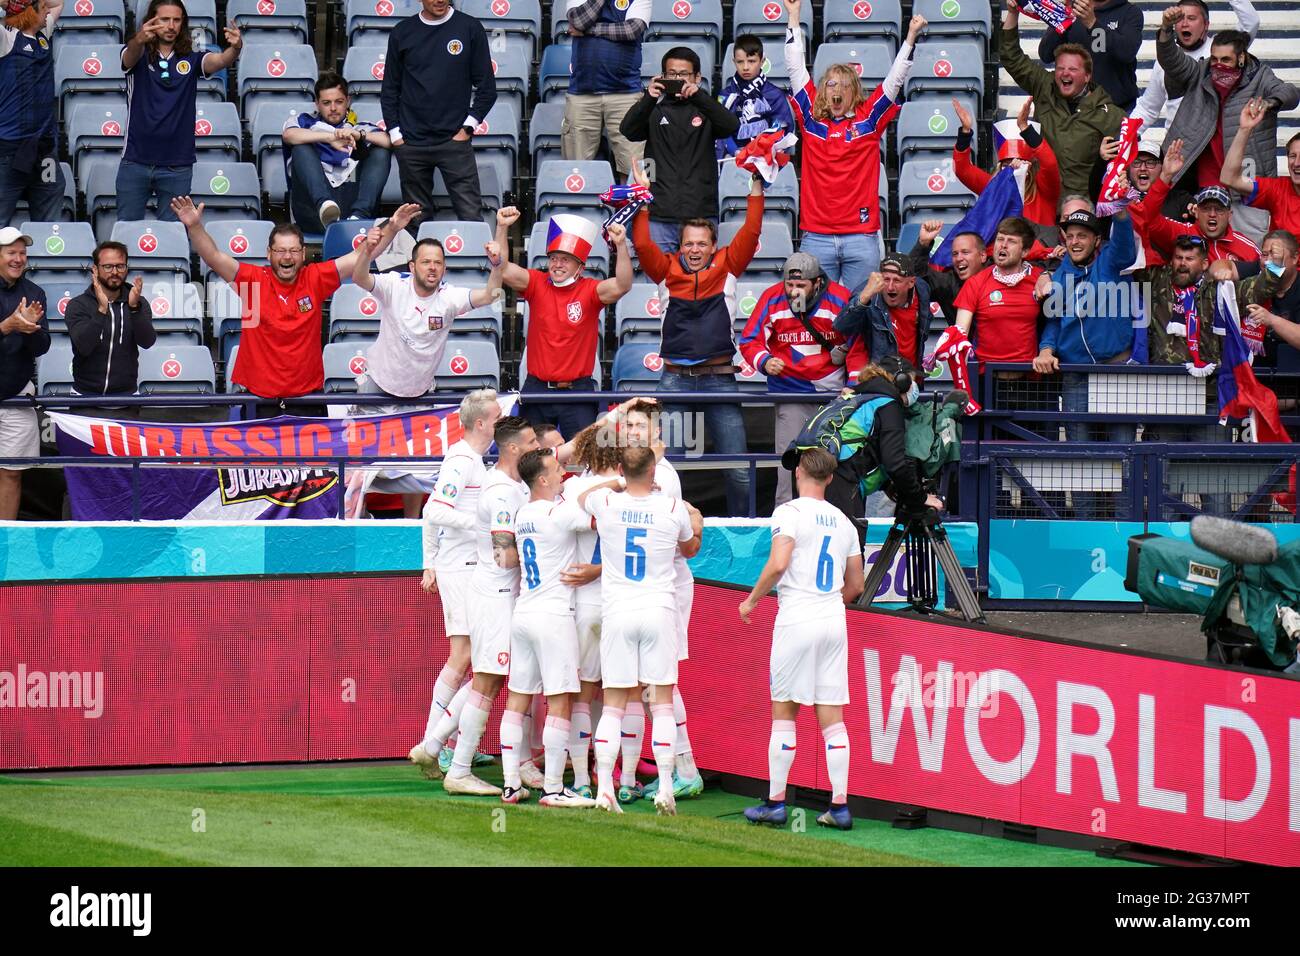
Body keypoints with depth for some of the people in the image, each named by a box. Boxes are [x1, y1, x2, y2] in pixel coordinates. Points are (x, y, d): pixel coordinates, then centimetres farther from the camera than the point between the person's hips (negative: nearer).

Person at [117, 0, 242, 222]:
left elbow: (219, 61, -13)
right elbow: (130, 56, -21)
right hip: (136, 161, -1)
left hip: (177, 167, 1)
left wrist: (235, 48, -38)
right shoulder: (138, 55, 2)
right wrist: (140, 39, -46)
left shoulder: (190, 60, 5)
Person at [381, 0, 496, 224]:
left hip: (455, 139, -2)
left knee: (470, 214, -10)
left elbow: (486, 87, 5)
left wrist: (468, 128, -3)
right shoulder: (402, 33, 7)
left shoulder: (470, 28, 2)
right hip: (411, 144, 2)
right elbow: (390, 89, 12)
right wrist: (395, 134, 3)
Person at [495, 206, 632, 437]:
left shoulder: (590, 290, -5)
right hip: (537, 389, 2)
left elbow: (621, 286, -21)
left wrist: (621, 245, -34)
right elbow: (503, 271, -12)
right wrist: (502, 228, -24)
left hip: (578, 391, -2)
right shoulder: (537, 284, 0)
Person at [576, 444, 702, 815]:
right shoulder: (674, 508, -3)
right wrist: (696, 529, 39)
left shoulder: (606, 503, -3)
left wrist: (622, 482, 32)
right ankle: (665, 789, 0)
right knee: (662, 703, 4)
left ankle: (604, 788, -6)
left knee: (613, 705, 2)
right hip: (659, 612, -1)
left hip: (617, 614, 1)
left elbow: (582, 497, 24)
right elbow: (690, 549, 19)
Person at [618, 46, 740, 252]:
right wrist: (648, 98, -25)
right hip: (659, 215, 0)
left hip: (701, 214, 0)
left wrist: (698, 96, -24)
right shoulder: (654, 110, 11)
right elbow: (627, 130, -7)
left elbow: (731, 126, -9)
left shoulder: (706, 111, 10)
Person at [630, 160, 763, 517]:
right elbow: (643, 244, -3)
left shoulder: (727, 267, 7)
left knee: (738, 469, 1)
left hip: (719, 377, 0)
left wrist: (756, 188, -1)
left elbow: (750, 233, 1)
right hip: (675, 378, 0)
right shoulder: (667, 270, 7)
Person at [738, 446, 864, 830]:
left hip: (796, 621, -5)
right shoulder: (843, 522, 13)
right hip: (834, 621, 5)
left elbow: (778, 564, -19)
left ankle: (775, 803, 3)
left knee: (783, 713, 1)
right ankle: (840, 806, 2)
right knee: (832, 716, 5)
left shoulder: (790, 513, -6)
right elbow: (855, 586, 17)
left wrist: (752, 600, -5)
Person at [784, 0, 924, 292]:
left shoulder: (868, 119, 7)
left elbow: (895, 79, 7)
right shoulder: (811, 119, 8)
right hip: (816, 237, 0)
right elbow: (796, 68, 11)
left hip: (861, 237, 0)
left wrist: (911, 36, 0)